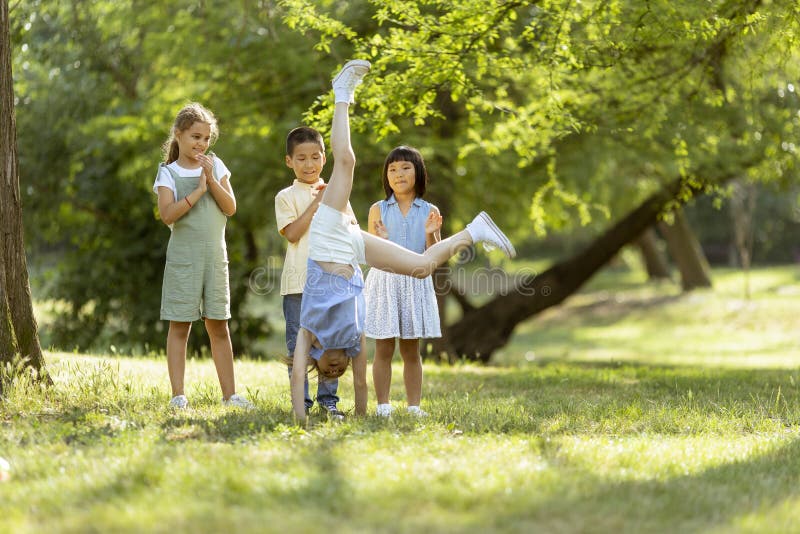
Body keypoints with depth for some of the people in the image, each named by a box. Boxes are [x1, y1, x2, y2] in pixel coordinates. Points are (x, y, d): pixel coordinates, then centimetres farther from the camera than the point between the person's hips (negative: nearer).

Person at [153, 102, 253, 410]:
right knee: (180, 326, -1)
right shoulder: (168, 173, 0)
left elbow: (231, 208, 0)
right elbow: (167, 214, -14)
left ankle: (229, 394, 10)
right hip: (183, 255, -3)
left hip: (215, 255, 3)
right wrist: (198, 190, -15)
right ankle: (178, 394, 2)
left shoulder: (216, 166, 10)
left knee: (218, 326, 7)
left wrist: (211, 179, -10)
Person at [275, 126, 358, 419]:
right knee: (298, 342, 0)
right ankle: (301, 402, 6)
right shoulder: (286, 197, 3)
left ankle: (328, 398, 10)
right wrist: (316, 204, -11)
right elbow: (292, 233, -10)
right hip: (298, 280, -3)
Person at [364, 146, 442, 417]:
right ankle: (383, 405, 4)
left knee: (411, 350, 7)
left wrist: (431, 234, -16)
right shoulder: (378, 210, 2)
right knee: (383, 349, 0)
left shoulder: (429, 212, 3)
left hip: (415, 283, 1)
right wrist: (381, 240, -19)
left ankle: (414, 405, 11)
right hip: (384, 282, -1)